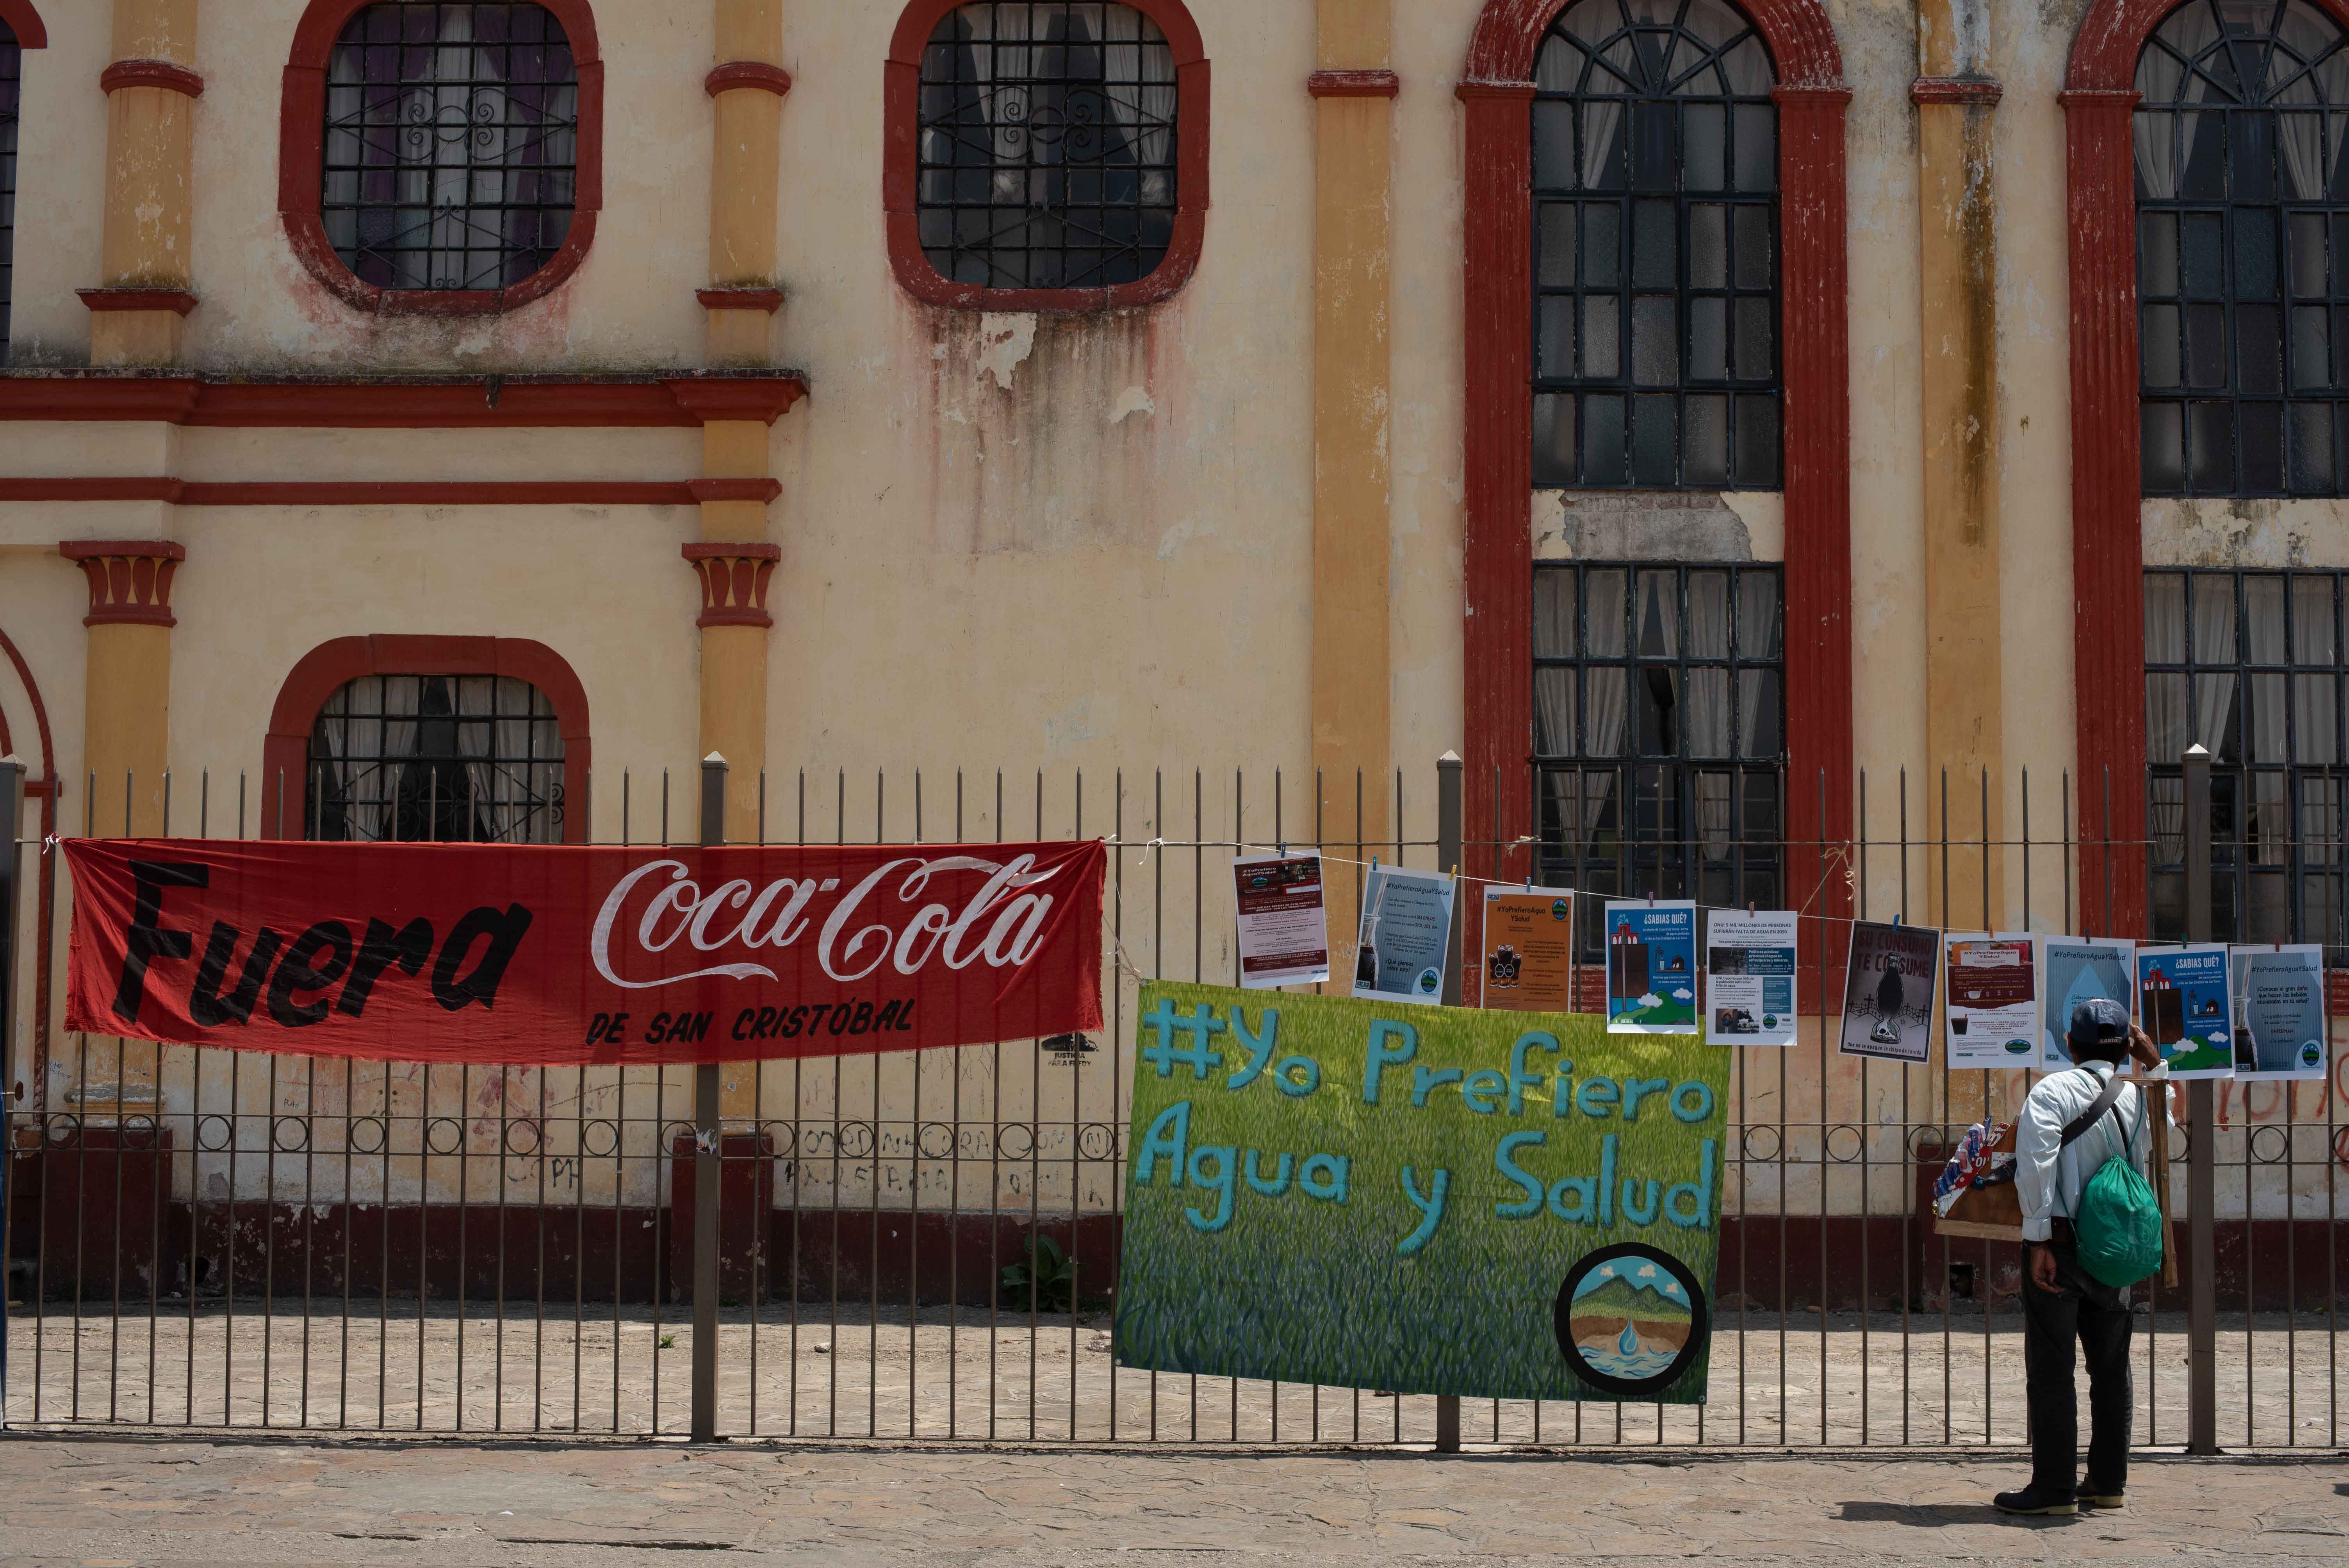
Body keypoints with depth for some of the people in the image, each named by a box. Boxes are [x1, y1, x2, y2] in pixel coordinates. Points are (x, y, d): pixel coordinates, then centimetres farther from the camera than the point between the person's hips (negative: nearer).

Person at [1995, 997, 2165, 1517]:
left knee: (2051, 1368, -3)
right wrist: (2153, 1064, 32)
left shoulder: (2051, 1092, -7)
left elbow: (2036, 1167, -19)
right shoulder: (2138, 1098, 7)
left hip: (2059, 1240, -5)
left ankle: (2054, 1487, -4)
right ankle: (2109, 1481, 19)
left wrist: (2040, 1240, -17)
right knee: (2111, 1367, 14)